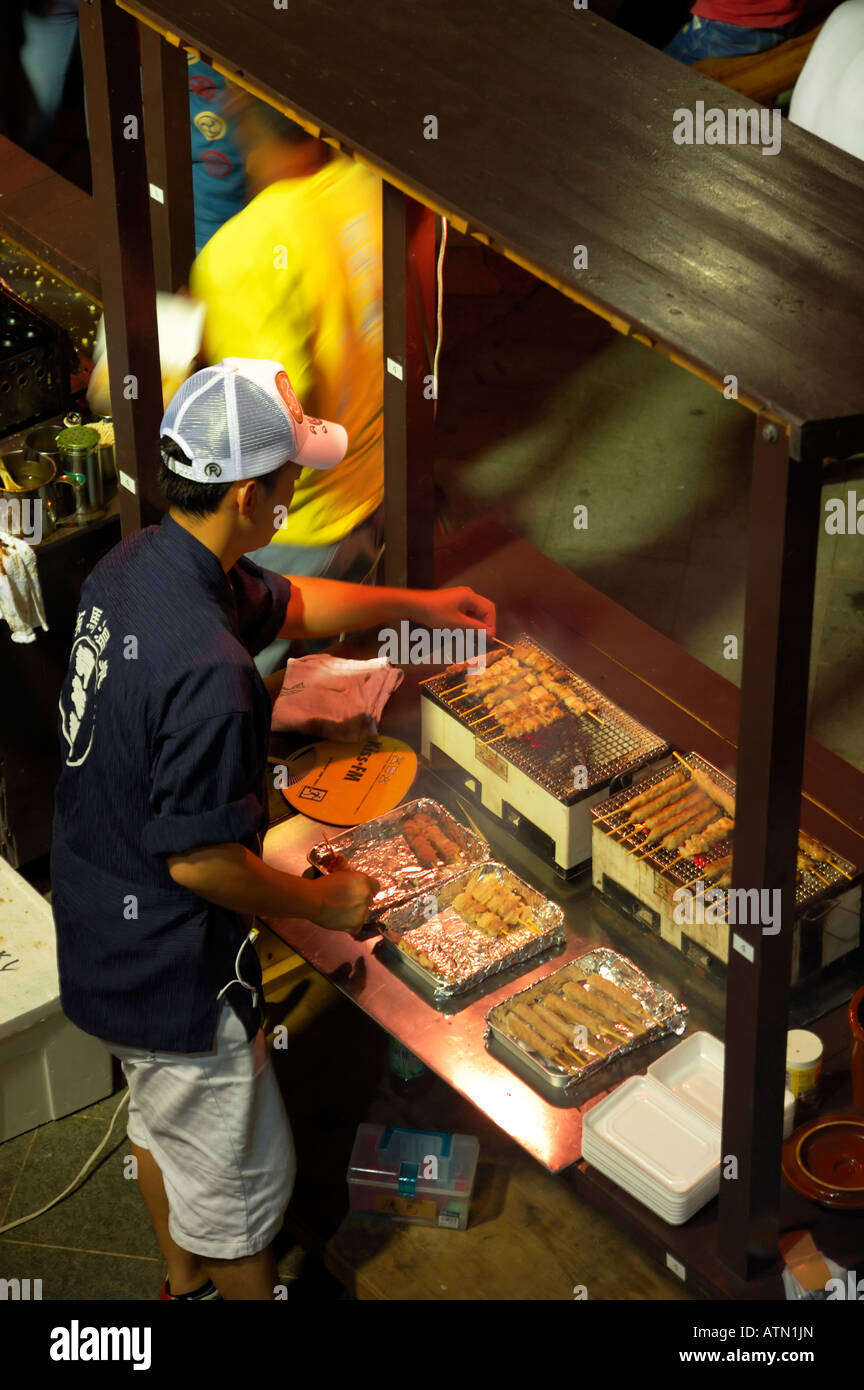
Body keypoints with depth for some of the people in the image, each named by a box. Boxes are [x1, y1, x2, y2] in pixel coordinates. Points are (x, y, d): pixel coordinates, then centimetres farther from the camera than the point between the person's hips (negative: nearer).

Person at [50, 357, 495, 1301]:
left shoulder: (134, 565, -5)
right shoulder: (206, 671, -35)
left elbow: (286, 604, 13)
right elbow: (202, 861, -29)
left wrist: (419, 604, 20)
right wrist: (322, 902, -13)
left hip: (97, 929, 10)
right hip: (170, 970, -10)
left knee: (162, 1119, 31)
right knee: (237, 1179, 12)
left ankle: (186, 1283, 52)